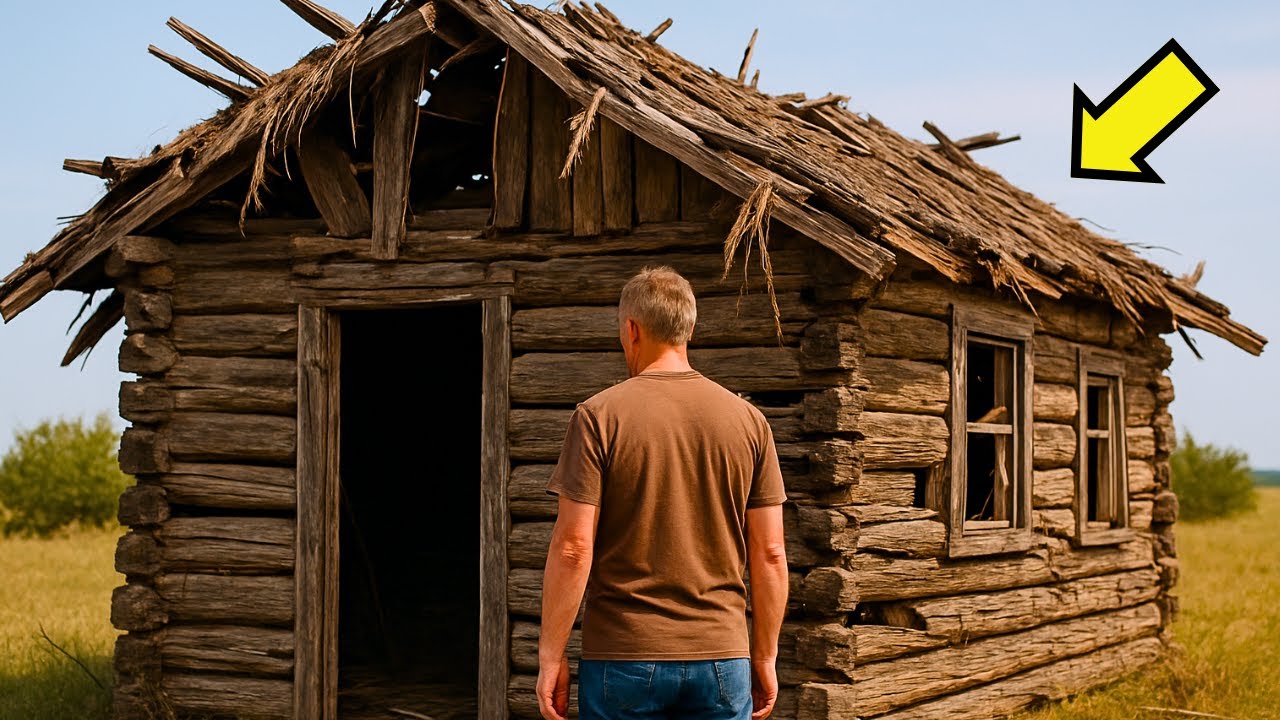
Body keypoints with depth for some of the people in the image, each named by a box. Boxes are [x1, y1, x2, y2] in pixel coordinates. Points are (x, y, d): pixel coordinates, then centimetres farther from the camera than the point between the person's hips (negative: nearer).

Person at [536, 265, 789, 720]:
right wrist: (765, 656, 12)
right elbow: (770, 554, 3)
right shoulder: (748, 420, 3)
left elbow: (573, 548, -10)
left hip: (622, 657, -2)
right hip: (722, 657, 2)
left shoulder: (598, 415, -6)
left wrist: (551, 656, -2)